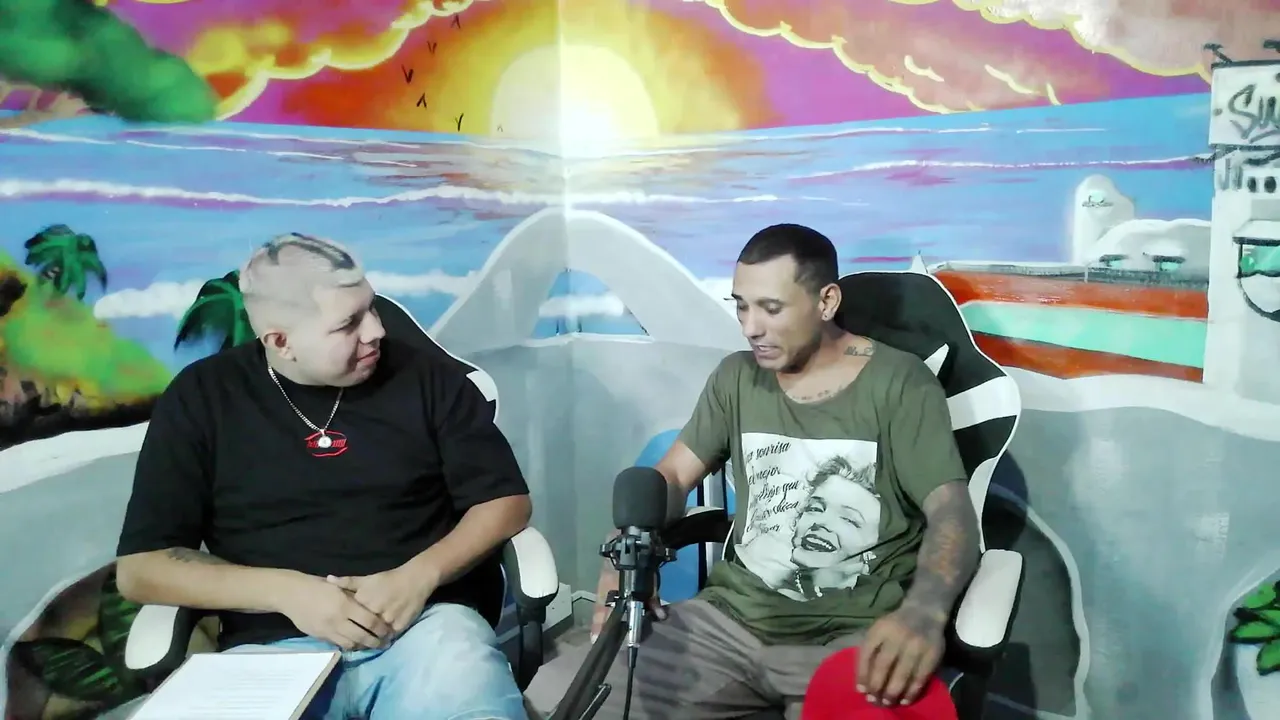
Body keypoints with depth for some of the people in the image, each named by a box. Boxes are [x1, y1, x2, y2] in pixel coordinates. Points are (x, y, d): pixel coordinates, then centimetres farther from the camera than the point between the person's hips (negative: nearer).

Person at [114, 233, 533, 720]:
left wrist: (421, 575, -11)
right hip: (273, 647, 1)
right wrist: (286, 591, -12)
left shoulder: (423, 376, 6)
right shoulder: (202, 397, 6)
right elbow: (139, 568, 3)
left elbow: (506, 502, 8)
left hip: (425, 624, -1)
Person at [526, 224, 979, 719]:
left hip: (854, 636, -3)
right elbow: (672, 475, 12)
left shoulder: (899, 384, -3)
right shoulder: (736, 378, 11)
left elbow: (953, 512, -11)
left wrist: (924, 612, -33)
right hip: (733, 619, 4)